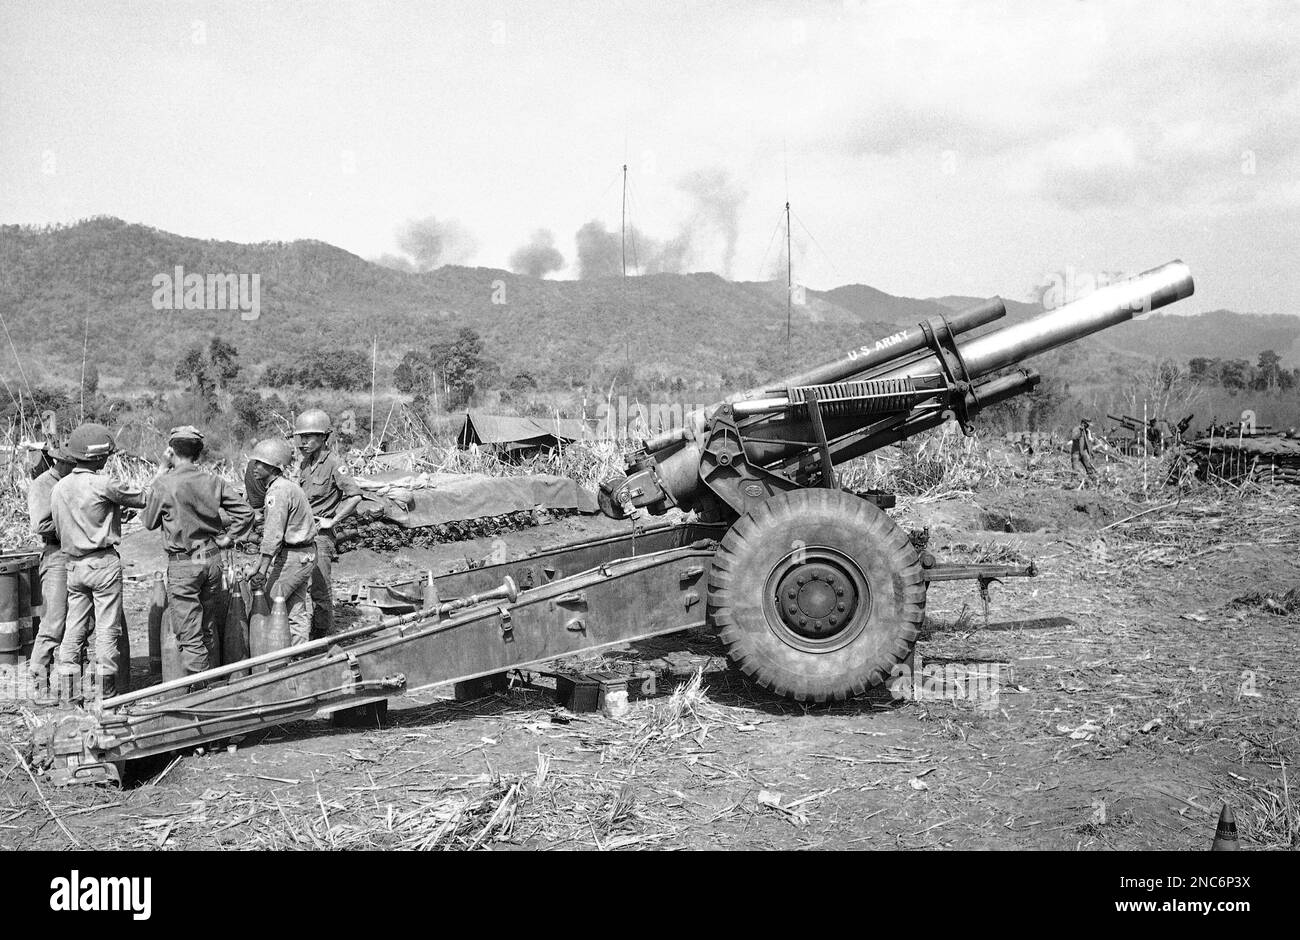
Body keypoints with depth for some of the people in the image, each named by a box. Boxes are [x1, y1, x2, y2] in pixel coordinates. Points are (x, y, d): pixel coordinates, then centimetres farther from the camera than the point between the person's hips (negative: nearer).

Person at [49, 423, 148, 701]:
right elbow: (144, 499, -10)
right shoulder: (103, 484, -14)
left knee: (74, 626, 12)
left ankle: (67, 689, 13)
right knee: (107, 628, 1)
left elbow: (58, 529, 13)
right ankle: (107, 693, 4)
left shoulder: (58, 488, 7)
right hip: (103, 562, -6)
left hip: (73, 564, 6)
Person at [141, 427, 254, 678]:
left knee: (189, 636, 1)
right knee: (210, 629, 17)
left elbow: (149, 522, 5)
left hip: (182, 563, -4)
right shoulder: (213, 481, 0)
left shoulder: (163, 485, -11)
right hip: (212, 558, 5)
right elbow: (245, 512, -2)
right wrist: (226, 538, 7)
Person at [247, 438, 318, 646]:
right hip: (306, 554, 10)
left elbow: (274, 535, -24)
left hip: (292, 556, -10)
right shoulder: (288, 485, 13)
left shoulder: (278, 491, -18)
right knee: (299, 611, 12)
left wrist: (261, 570, -25)